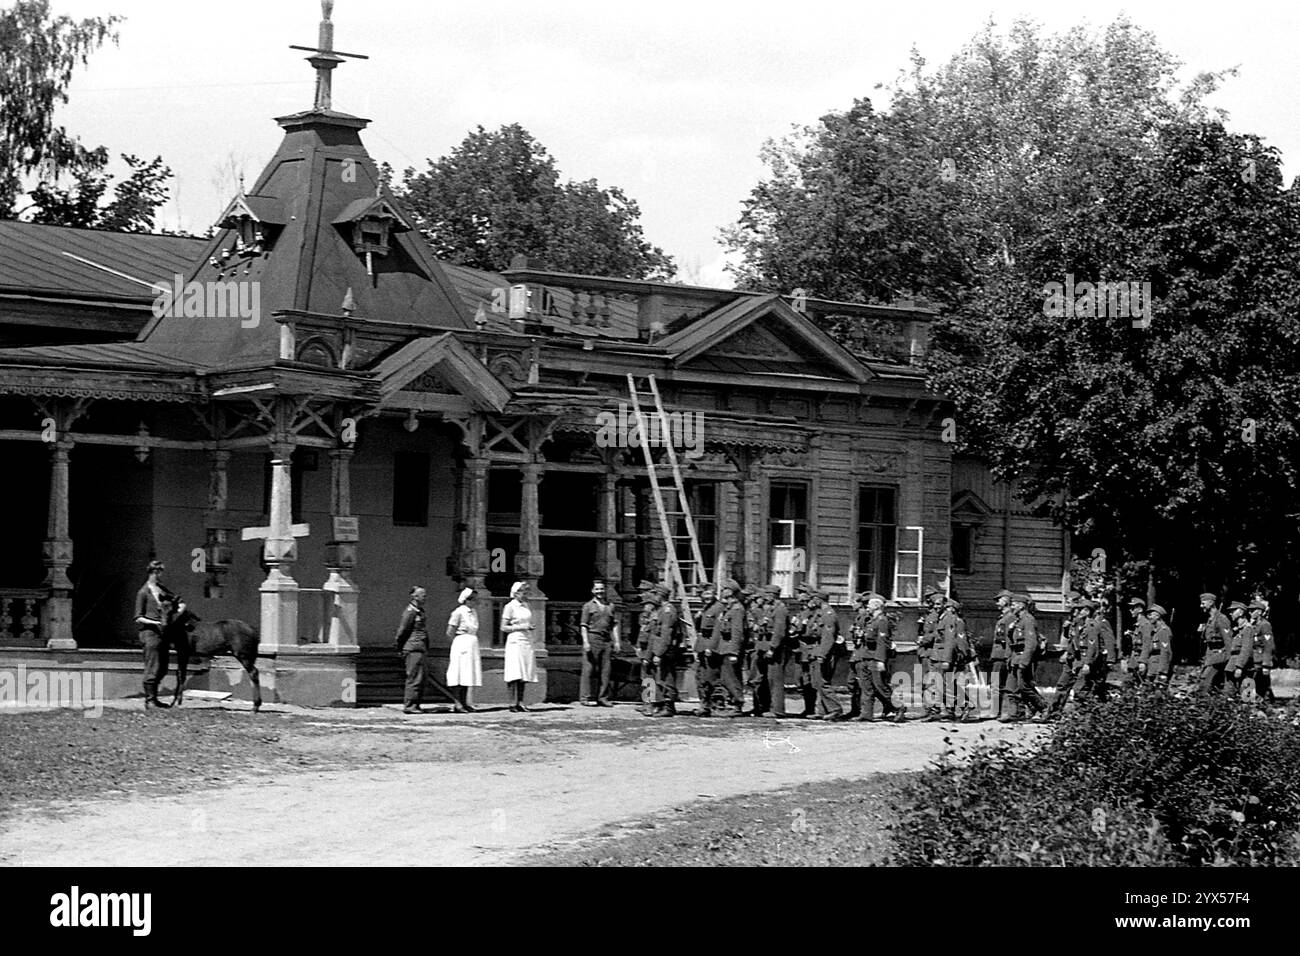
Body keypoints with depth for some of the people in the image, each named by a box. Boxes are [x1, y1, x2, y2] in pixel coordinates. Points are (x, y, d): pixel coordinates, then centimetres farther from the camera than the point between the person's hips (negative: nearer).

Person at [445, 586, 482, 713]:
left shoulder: (474, 612, 13)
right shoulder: (459, 612, -9)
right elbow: (450, 632, -9)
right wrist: (459, 641, -2)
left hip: (473, 645, 8)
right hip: (461, 644, -8)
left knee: (468, 675, 8)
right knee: (460, 675, -8)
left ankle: (464, 702, 12)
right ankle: (457, 704, -7)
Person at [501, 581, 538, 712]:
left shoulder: (526, 606, 15)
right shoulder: (510, 607, -4)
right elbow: (503, 628, -6)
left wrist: (531, 627, 5)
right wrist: (520, 627, -14)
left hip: (527, 641, 7)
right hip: (515, 641, -7)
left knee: (524, 674, 3)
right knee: (516, 674, -13)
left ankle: (520, 703, 6)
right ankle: (513, 704, -12)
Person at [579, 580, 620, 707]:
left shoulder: (610, 606, 16)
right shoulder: (588, 606, 5)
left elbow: (614, 625, 16)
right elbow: (583, 626, 0)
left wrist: (616, 642, 7)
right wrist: (585, 642, -10)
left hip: (607, 640, 4)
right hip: (592, 638, -4)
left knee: (606, 670, 3)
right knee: (588, 669, -5)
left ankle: (603, 697, 8)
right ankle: (585, 697, -4)